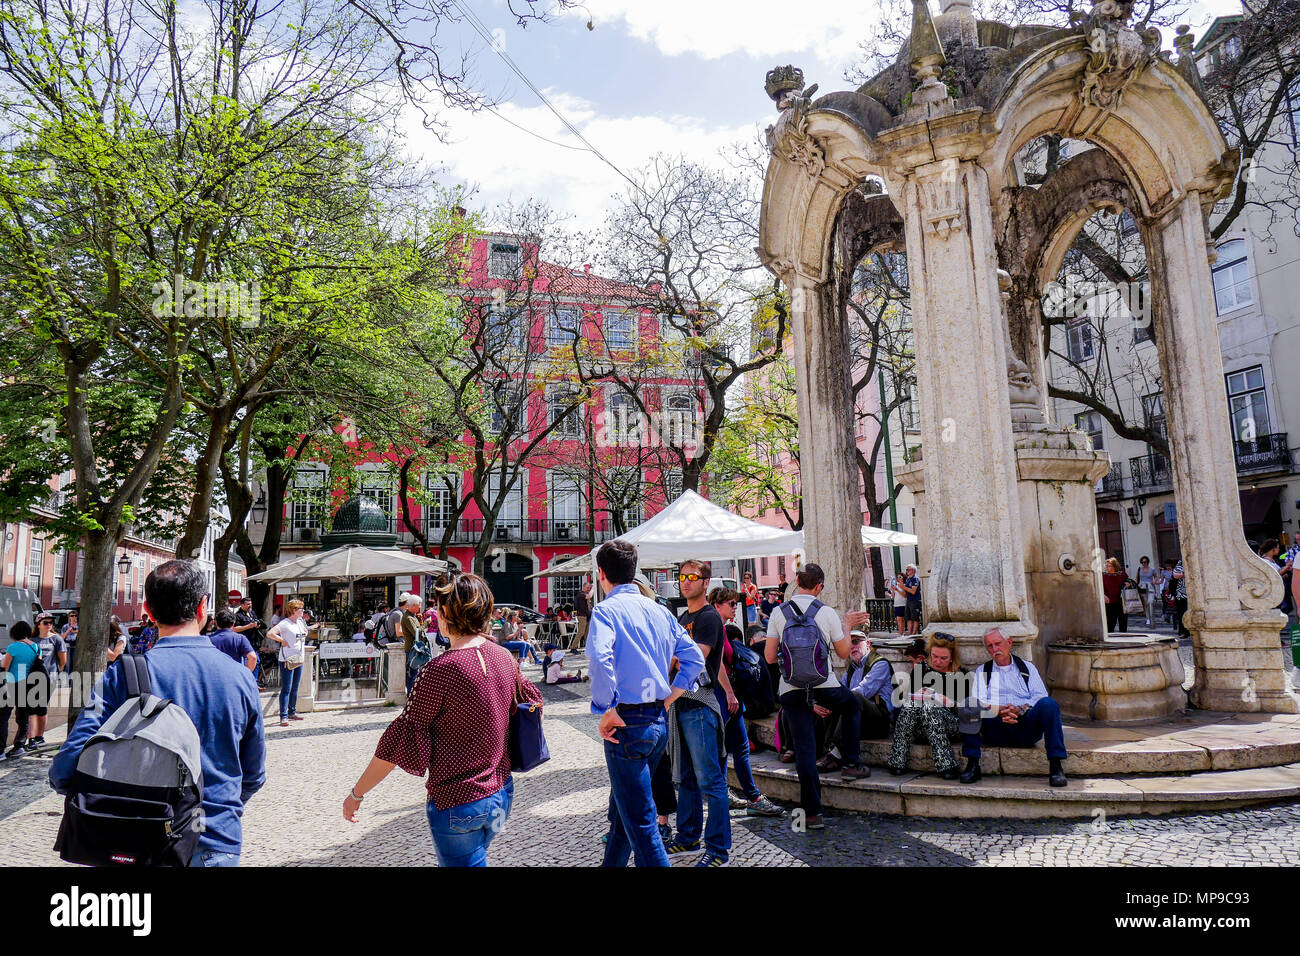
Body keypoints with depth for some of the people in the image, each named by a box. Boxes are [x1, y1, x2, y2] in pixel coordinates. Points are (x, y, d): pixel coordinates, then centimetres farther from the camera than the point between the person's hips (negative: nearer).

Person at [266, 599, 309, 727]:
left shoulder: (300, 622, 12)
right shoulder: (285, 623, -13)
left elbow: (305, 632, 34)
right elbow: (269, 634, -25)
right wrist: (283, 641, -18)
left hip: (299, 659, 8)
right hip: (287, 660, -8)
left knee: (295, 688, 15)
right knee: (286, 689, -8)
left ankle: (292, 712, 26)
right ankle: (283, 717, -7)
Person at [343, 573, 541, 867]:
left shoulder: (441, 669, -20)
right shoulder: (505, 658, -2)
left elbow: (401, 738, -16)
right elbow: (532, 703, 13)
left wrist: (356, 793, -5)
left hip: (457, 803, -7)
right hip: (502, 793, 7)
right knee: (475, 857, 26)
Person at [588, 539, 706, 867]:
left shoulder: (606, 610, -11)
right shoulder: (659, 610, 10)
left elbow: (600, 659, -29)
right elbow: (695, 658, 12)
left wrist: (607, 712, -20)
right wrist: (668, 699, 14)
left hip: (627, 724, -8)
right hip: (659, 720, 8)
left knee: (640, 822, -1)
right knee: (622, 810, 25)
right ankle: (612, 862, 40)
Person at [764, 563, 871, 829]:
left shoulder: (779, 613, 0)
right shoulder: (827, 613, -4)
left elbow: (769, 657, 1)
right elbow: (843, 653, 8)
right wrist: (847, 625, 22)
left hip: (791, 688, 1)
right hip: (824, 686, -1)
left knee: (804, 749, 5)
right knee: (851, 705, 31)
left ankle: (812, 812, 4)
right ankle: (851, 764, 31)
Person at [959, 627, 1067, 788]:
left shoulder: (1027, 668, 22)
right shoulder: (982, 671, 22)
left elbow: (1040, 696, 7)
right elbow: (978, 701, 5)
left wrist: (1021, 709, -13)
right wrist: (999, 710, -15)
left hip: (1026, 728, 0)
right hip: (995, 730, 0)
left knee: (1048, 704, -28)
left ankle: (1055, 767, -27)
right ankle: (972, 765, -29)